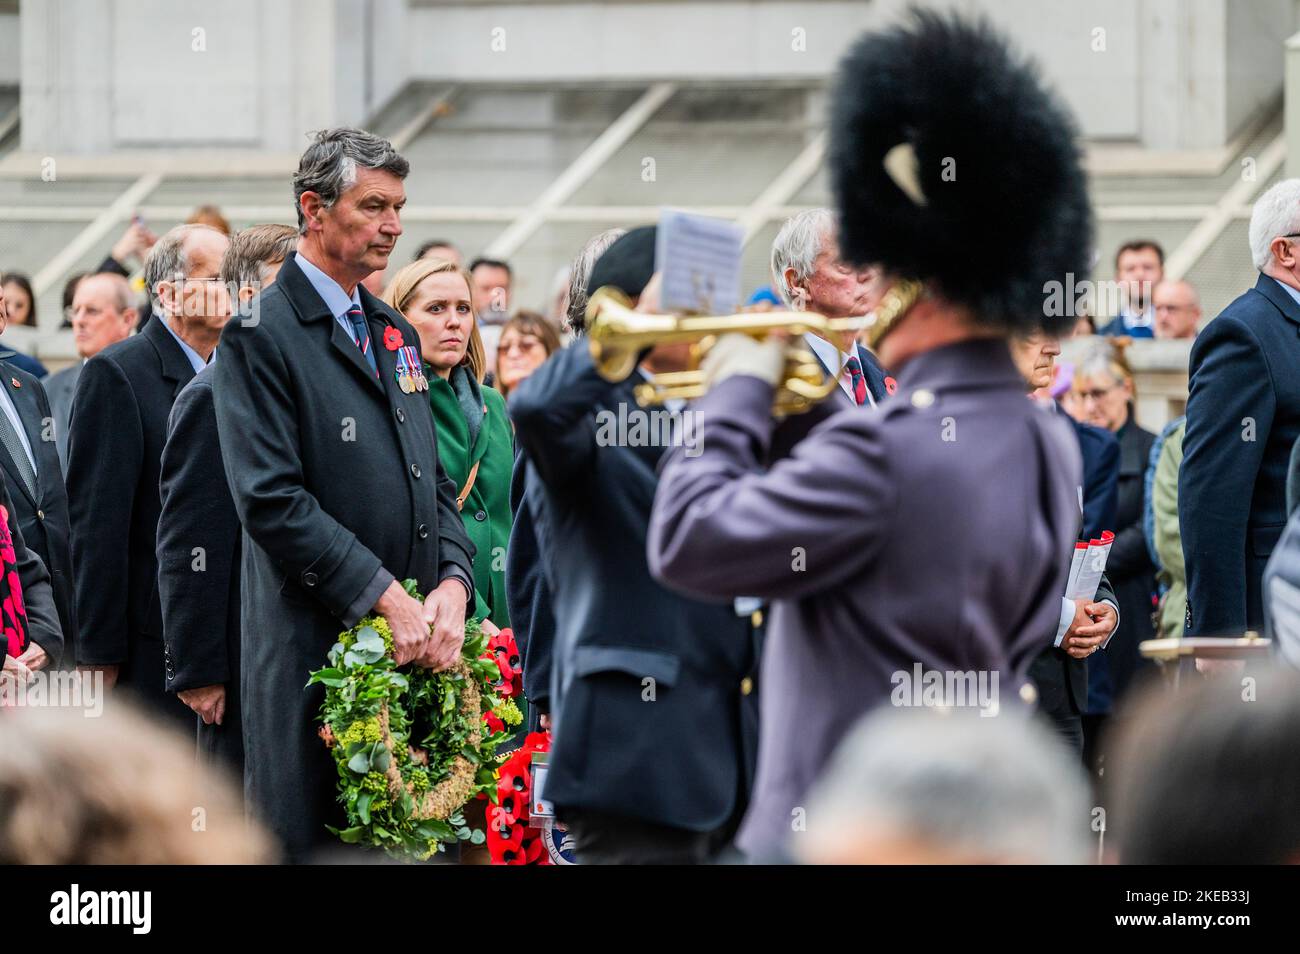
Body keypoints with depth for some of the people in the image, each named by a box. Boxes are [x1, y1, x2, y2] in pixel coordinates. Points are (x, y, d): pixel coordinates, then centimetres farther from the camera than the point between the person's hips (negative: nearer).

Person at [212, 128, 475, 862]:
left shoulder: (395, 332, 19)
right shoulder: (260, 336, -7)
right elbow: (272, 499, -15)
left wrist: (453, 582, -1)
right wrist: (387, 597, -17)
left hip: (413, 643, 7)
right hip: (316, 646, -7)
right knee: (312, 842, -4)